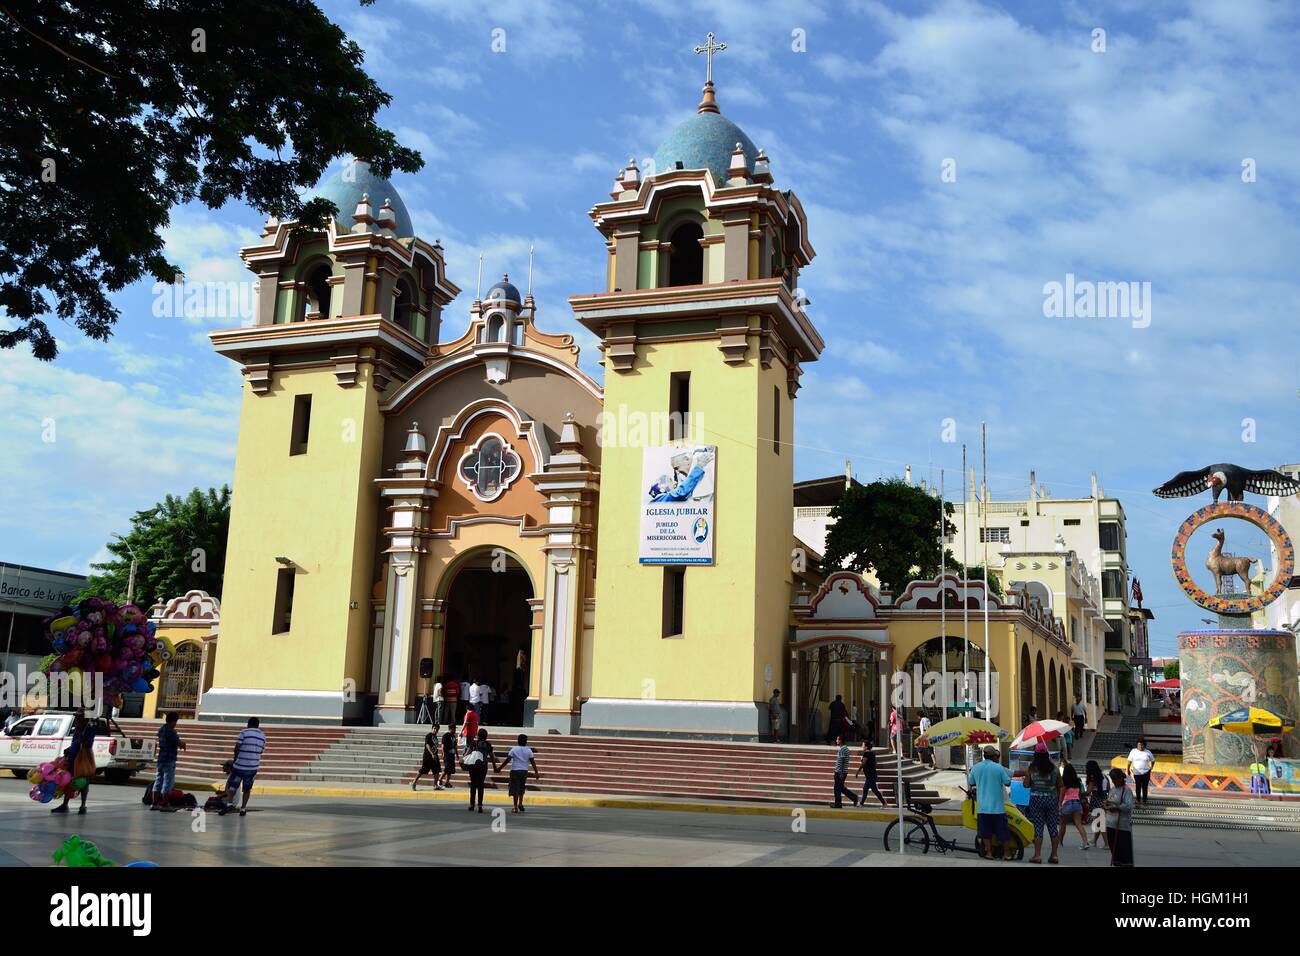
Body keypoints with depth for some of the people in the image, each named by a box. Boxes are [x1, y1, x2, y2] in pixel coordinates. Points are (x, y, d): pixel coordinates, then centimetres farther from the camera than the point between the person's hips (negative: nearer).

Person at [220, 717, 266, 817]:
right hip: (254, 767, 4)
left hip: (240, 765, -4)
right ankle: (243, 809, 13)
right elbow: (261, 751, 11)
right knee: (247, 788, 14)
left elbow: (237, 747, -10)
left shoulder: (244, 732, -6)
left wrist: (235, 759, 5)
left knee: (232, 785, 7)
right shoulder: (262, 736, 9)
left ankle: (229, 803, -10)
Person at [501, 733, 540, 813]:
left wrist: (499, 768, 1)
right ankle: (520, 804, 10)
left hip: (515, 771, -2)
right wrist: (536, 772, -1)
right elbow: (532, 762, -2)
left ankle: (515, 807, -1)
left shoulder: (514, 749, -2)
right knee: (521, 788, 20)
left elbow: (507, 760, -5)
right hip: (524, 771, 2)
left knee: (515, 789, 0)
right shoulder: (529, 751, 3)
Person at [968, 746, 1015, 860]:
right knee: (1003, 830, 8)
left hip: (982, 806, 3)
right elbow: (1008, 783, -1)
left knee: (985, 831, 8)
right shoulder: (999, 768, -10)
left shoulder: (975, 768, 1)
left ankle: (988, 853, 8)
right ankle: (1006, 853, 14)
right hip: (997, 806, -3)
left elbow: (971, 783, 13)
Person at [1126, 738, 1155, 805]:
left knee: (1144, 787, 1)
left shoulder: (1148, 752, 0)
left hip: (1146, 772, -1)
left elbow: (1153, 760, 13)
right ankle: (1138, 799, 22)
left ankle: (1144, 800, 10)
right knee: (1138, 787, 8)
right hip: (1137, 773, 1)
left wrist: (1151, 768, 6)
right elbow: (1129, 761, 5)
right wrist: (1128, 769, 5)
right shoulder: (1133, 751, -1)